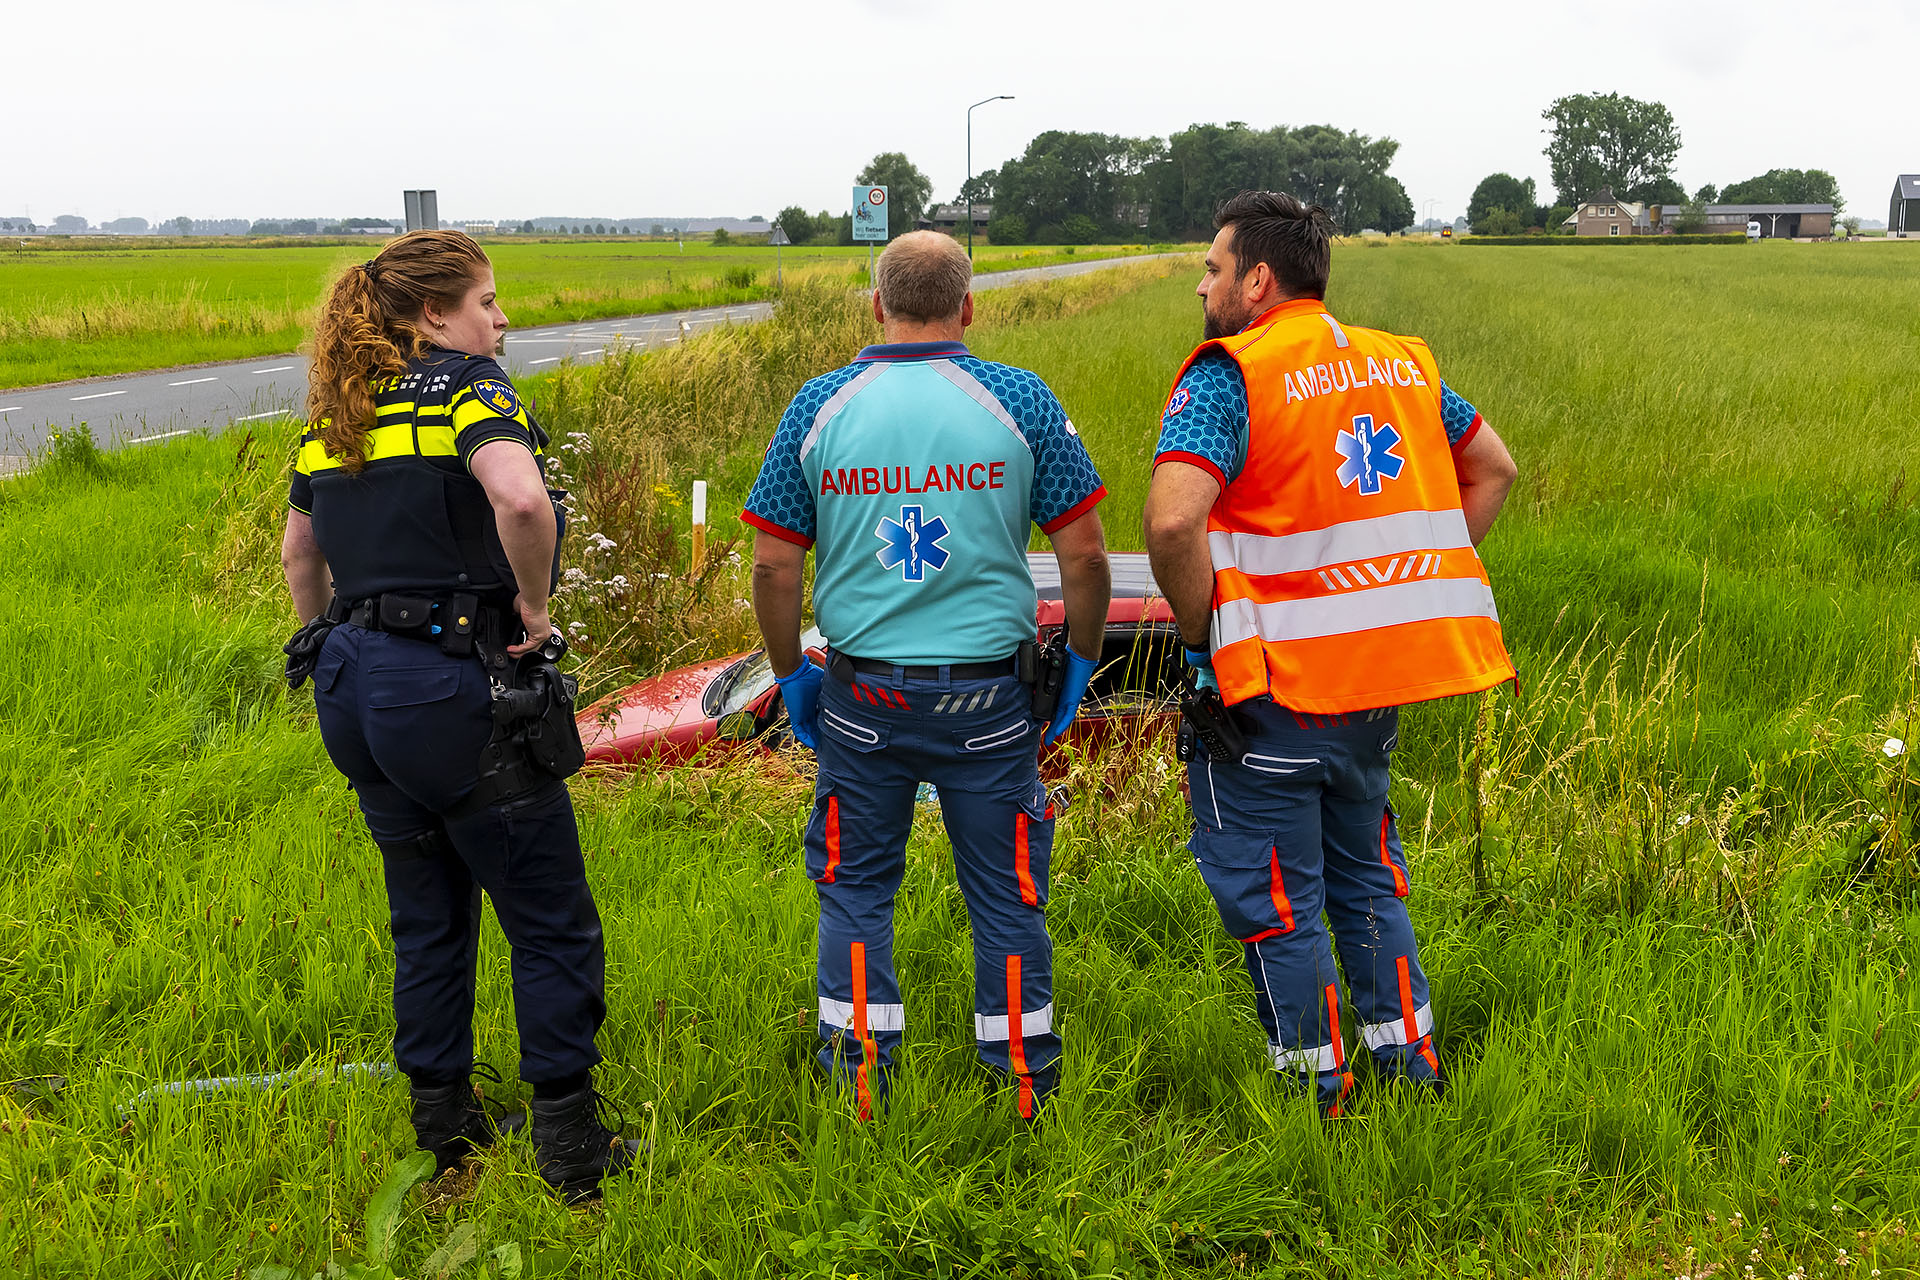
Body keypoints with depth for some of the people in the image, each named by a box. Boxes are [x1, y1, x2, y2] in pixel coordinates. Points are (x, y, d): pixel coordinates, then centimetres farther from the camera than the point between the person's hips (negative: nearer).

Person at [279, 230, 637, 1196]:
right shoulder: (467, 386, -10)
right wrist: (533, 606, -15)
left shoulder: (335, 411, 13)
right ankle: (567, 1140, 11)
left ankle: (440, 1120, 30)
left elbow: (298, 552, 22)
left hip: (355, 683, 8)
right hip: (453, 687, -8)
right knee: (553, 924, 5)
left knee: (427, 917, 21)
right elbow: (520, 499, -30)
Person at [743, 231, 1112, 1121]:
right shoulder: (1019, 400, -5)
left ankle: (858, 1077, 24)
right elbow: (1083, 553, -4)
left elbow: (773, 563, 0)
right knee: (1007, 891, 13)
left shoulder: (821, 405, -2)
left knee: (856, 886, 16)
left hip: (861, 694, 1)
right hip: (988, 694, -1)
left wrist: (790, 674, 12)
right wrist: (1082, 660, 10)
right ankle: (1024, 1079, 24)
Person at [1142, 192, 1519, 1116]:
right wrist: (1409, 587, 17)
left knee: (1272, 894, 7)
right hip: (1386, 665, 8)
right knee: (1364, 870, 23)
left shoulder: (1228, 375, -14)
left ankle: (1314, 1085, 18)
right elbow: (1493, 468, 20)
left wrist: (1197, 625, -12)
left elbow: (1172, 520, -29)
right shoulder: (1402, 363, 10)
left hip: (1274, 687, -7)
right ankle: (1407, 1058, 32)